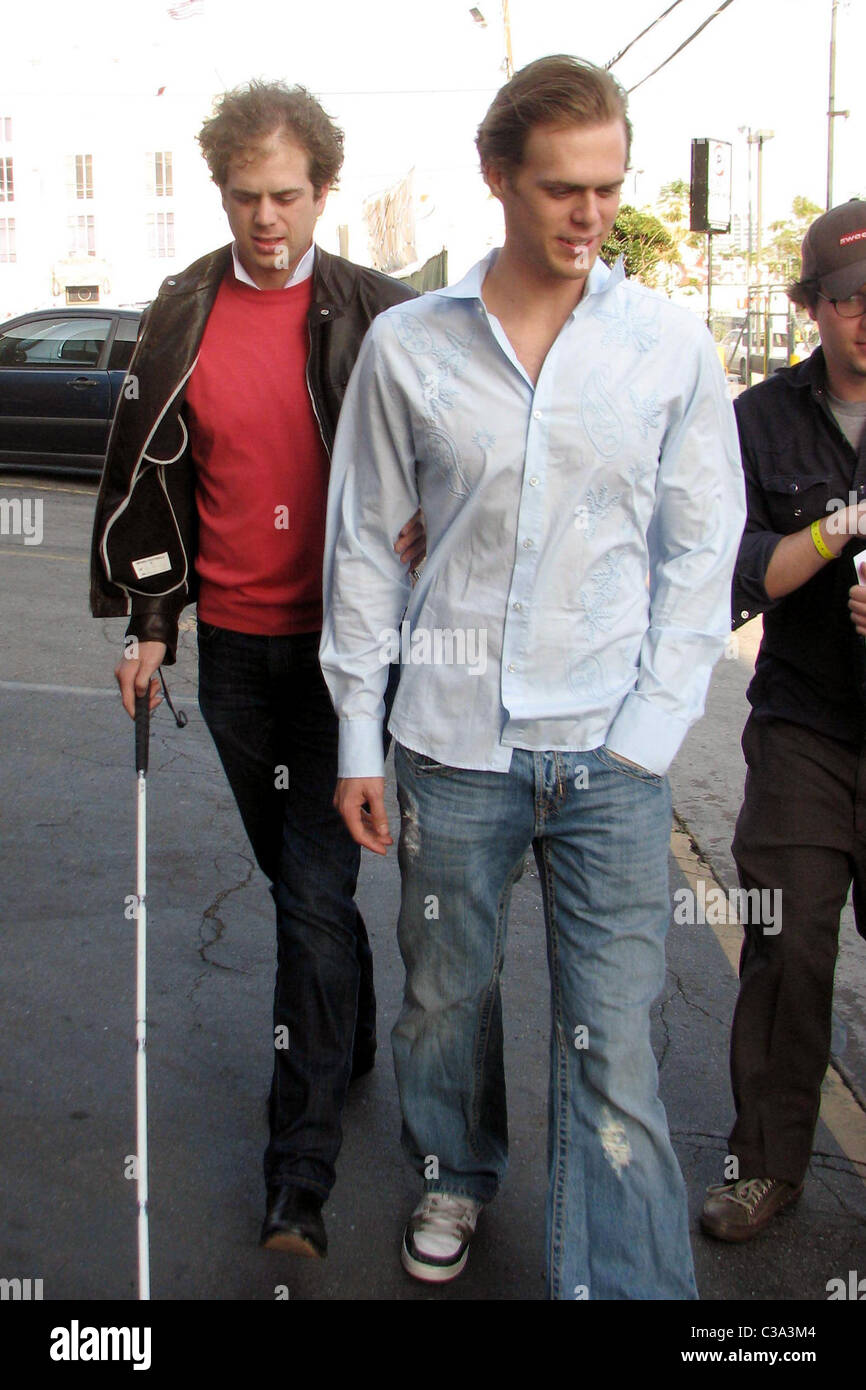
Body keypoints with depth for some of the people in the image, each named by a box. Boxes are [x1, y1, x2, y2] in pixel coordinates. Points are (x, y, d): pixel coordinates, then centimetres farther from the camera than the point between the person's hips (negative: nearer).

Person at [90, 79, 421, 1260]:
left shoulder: (376, 313, -3)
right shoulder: (184, 316, 5)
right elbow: (148, 473, 9)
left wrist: (416, 534, -13)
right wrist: (147, 623, 5)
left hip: (341, 641, -4)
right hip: (234, 643, 4)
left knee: (316, 894, -5)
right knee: (293, 874, 17)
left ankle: (301, 1173, 2)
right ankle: (352, 1040, 42)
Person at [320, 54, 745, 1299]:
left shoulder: (672, 344, 1)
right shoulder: (408, 344, 1)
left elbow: (702, 547, 4)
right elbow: (363, 543, 6)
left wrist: (648, 731, -4)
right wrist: (357, 736, 4)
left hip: (612, 755, -1)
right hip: (453, 741, 1)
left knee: (612, 1042, -2)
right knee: (445, 995, 16)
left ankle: (625, 1284, 13)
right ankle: (454, 1177, 44)